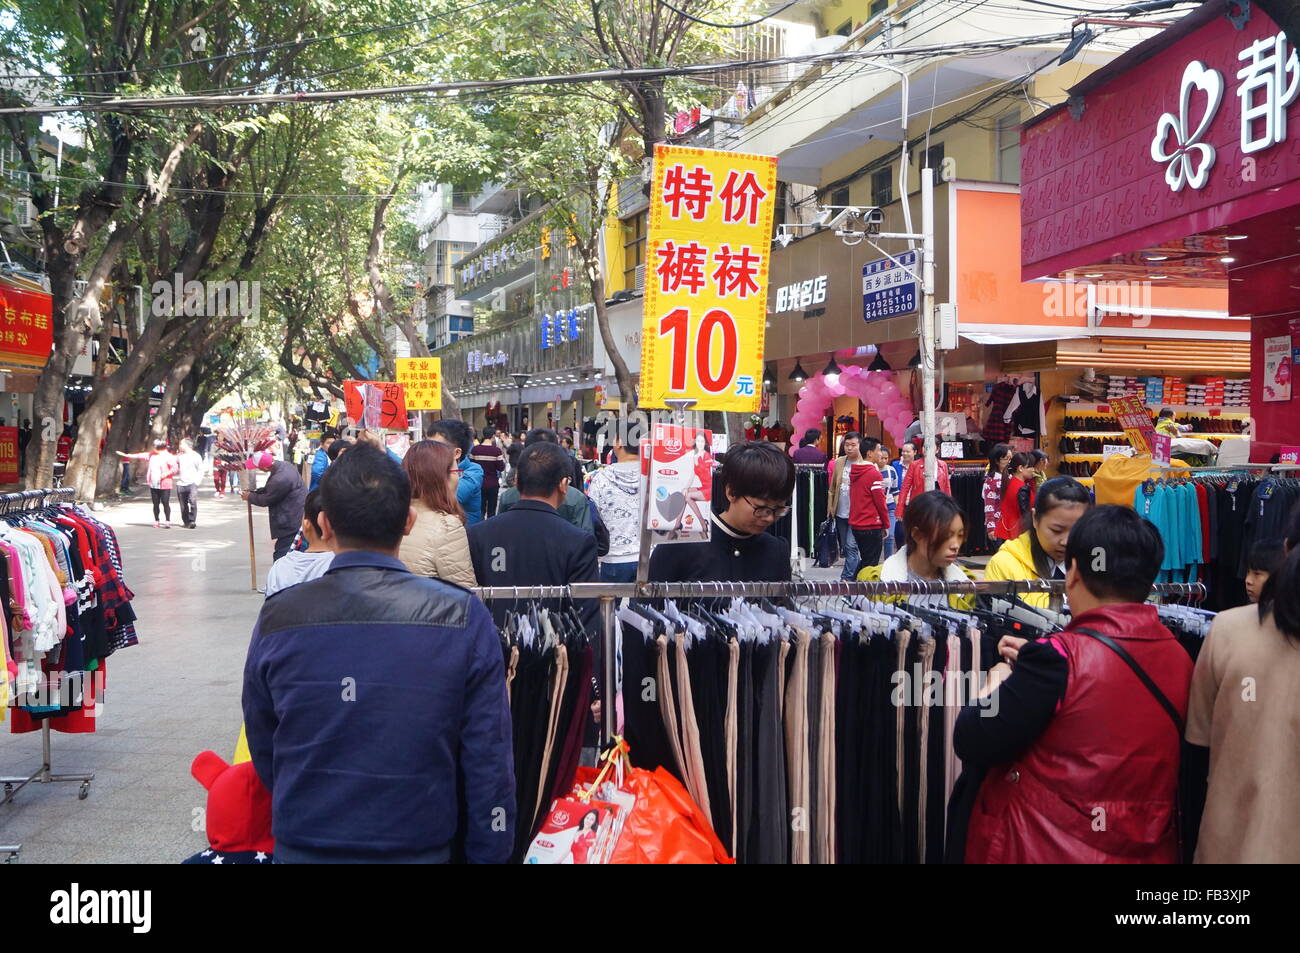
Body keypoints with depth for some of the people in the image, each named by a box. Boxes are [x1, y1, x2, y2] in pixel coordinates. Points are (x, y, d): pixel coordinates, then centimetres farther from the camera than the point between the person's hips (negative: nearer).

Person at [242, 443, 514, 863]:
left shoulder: (277, 618, -11)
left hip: (301, 846, 1)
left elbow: (263, 754, 2)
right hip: (420, 846, -1)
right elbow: (489, 762, -12)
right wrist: (489, 853, 0)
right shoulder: (464, 620, -16)